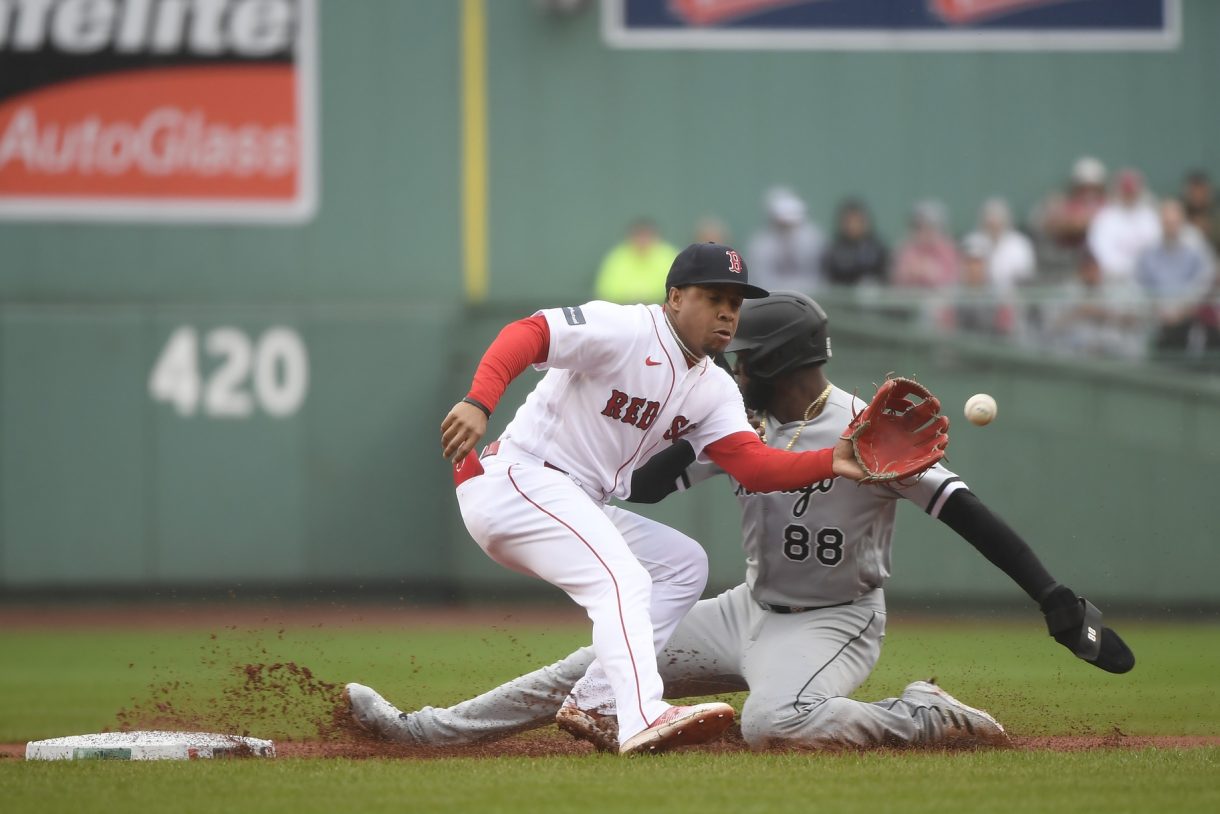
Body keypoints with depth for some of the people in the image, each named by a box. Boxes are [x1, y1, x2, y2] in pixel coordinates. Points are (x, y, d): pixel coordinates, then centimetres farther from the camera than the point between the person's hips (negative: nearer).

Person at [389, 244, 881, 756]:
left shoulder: (714, 391, 11)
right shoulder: (626, 331, -13)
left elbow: (753, 464, -3)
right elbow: (527, 334, -24)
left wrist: (830, 463, -20)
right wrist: (479, 402, -39)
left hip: (579, 510, 10)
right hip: (518, 479, -10)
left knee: (684, 563, 11)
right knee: (622, 579, -26)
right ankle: (643, 719, -43)